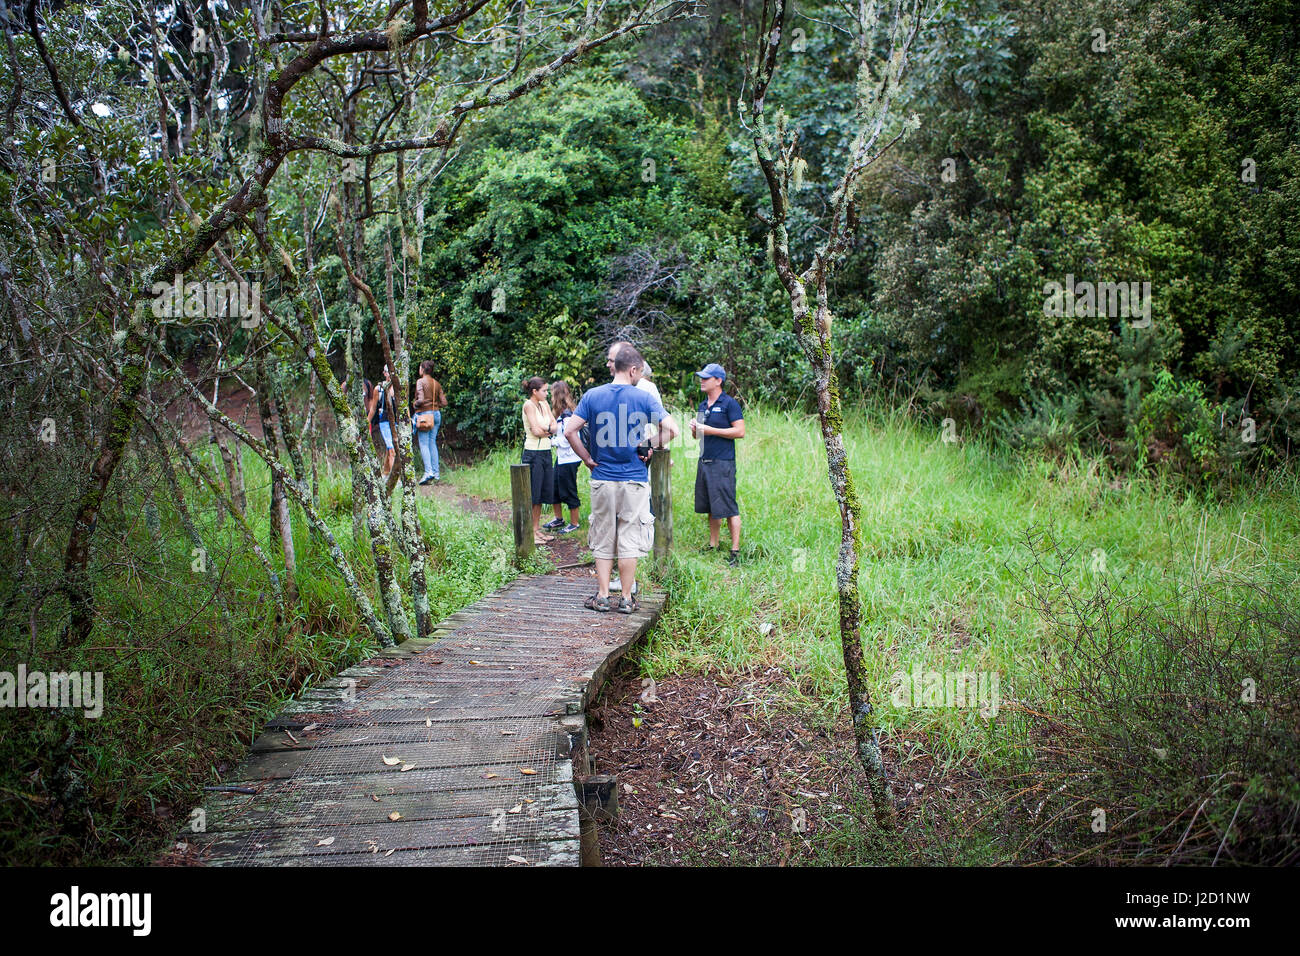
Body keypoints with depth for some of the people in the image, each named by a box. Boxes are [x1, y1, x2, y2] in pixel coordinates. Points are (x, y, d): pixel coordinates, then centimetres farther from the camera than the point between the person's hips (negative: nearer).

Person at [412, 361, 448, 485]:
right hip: (436, 414, 6)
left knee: (424, 444, -5)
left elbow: (421, 400, -18)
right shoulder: (436, 383, 10)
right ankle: (436, 473, 8)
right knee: (433, 443, 10)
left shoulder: (420, 381, -7)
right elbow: (444, 403, 6)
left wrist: (414, 405, 1)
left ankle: (428, 472, -17)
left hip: (424, 413, -6)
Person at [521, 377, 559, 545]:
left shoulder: (544, 404, 14)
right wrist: (549, 427, -2)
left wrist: (545, 428, -12)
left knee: (543, 493, 10)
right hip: (533, 453, -8)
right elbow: (536, 430, -17)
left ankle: (537, 530, 18)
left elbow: (555, 427, 5)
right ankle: (530, 533, 1)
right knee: (532, 494, -4)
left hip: (546, 452, 8)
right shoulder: (528, 405, -9)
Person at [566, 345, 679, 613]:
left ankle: (602, 596, 14)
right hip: (634, 480, -2)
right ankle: (627, 598, 10)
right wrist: (650, 448, 3)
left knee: (603, 540, 11)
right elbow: (672, 429, -10)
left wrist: (587, 458, 6)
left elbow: (569, 431, -4)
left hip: (602, 479, 2)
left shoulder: (593, 396, 0)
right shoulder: (643, 398, -5)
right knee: (629, 540, 5)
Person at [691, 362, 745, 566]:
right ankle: (713, 546, 19)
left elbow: (740, 431, -14)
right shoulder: (703, 405, 17)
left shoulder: (730, 404, -6)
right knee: (711, 508, 11)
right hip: (704, 461, 8)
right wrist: (694, 429, 0)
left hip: (723, 463, -8)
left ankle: (735, 551, -2)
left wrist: (709, 430, -15)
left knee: (728, 508, -7)